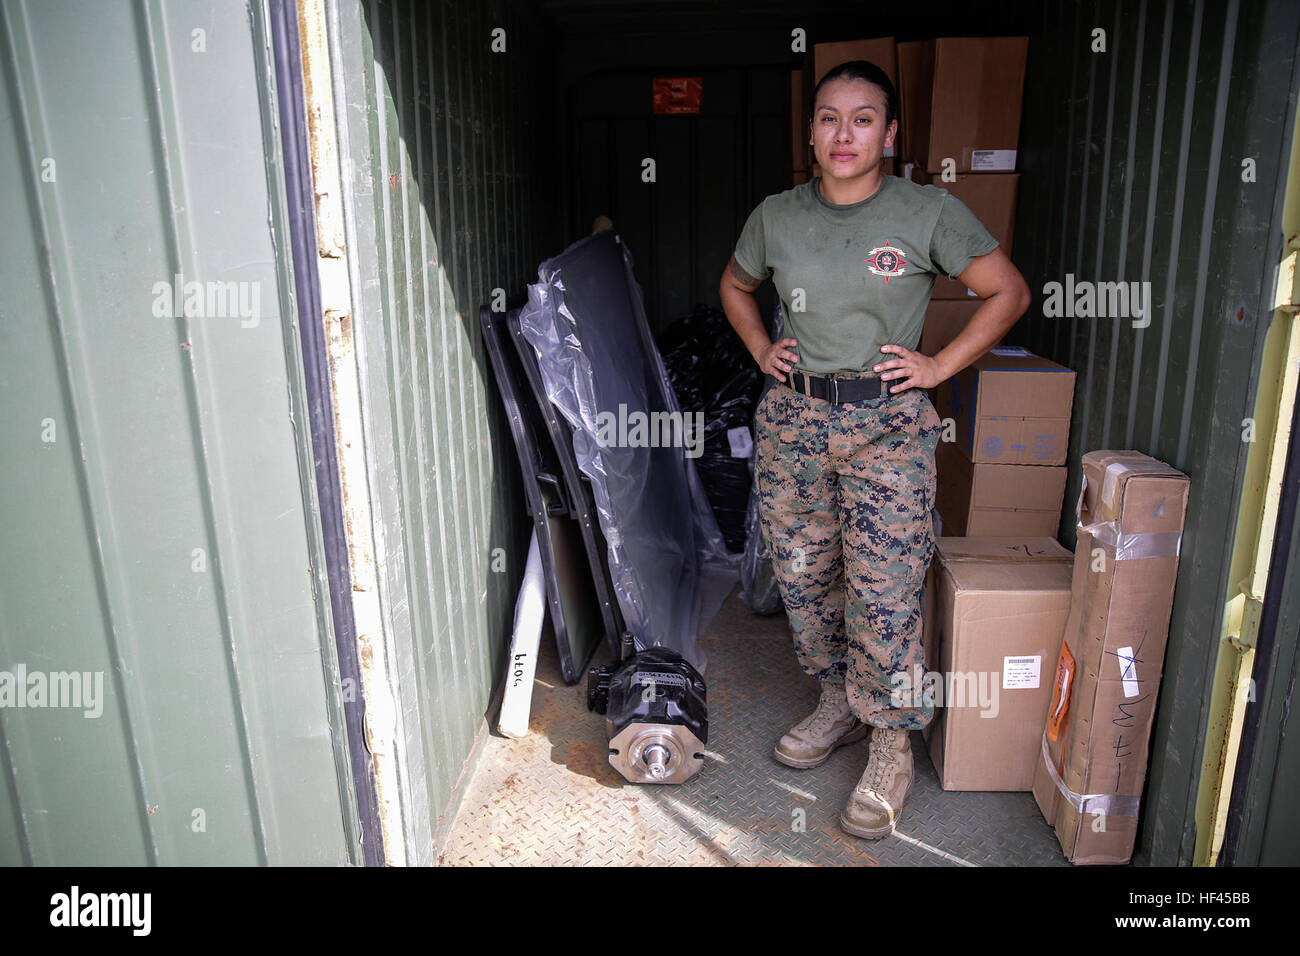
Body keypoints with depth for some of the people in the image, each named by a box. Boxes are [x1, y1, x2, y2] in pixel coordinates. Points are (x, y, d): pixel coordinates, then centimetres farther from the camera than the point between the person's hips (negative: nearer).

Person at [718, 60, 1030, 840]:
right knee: (803, 573, 12)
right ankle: (839, 703, 35)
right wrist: (762, 351, 9)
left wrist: (939, 366, -4)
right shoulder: (776, 217, 5)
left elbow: (1009, 291, 2)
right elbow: (734, 287, 23)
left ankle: (892, 750, 16)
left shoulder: (929, 213, -4)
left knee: (884, 592, -3)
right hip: (793, 418, 4)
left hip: (888, 425, -4)